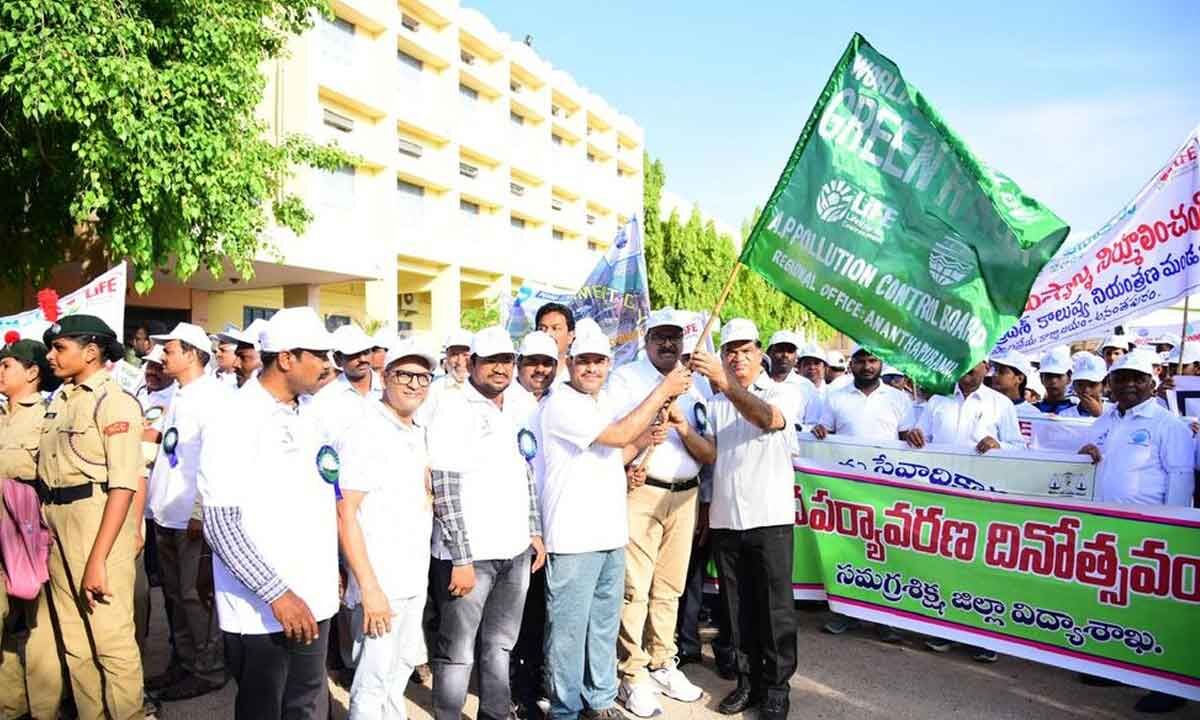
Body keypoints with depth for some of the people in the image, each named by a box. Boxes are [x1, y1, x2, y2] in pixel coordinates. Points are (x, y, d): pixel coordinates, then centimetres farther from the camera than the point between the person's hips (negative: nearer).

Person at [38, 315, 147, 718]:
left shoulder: (113, 401, -10)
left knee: (111, 640, 1)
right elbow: (47, 466, 14)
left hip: (99, 522, -8)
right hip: (57, 526, 8)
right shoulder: (60, 400, 13)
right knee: (73, 641, 16)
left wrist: (98, 558, -20)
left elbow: (124, 484, -16)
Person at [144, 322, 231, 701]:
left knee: (195, 596, 1)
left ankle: (208, 670, 14)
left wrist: (200, 512, -19)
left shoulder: (213, 395, -12)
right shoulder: (177, 396, 14)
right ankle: (183, 662, 29)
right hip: (168, 514, 8)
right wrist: (156, 503, 16)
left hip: (194, 516, -8)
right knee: (174, 594, 16)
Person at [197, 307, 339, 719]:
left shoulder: (308, 414, 9)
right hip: (260, 613, -6)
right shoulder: (235, 421, -13)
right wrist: (278, 594, -20)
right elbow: (221, 526, -17)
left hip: (313, 602, 6)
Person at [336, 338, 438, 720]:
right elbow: (345, 514, -19)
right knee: (373, 682, 4)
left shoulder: (419, 432, 9)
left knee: (402, 667, 21)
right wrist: (369, 587, -22)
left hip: (414, 578, 8)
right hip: (381, 582, -8)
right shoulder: (364, 432, -14)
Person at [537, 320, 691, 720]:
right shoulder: (561, 403, -13)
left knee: (605, 625, 17)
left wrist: (651, 431, 4)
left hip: (611, 534, 8)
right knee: (569, 628, 3)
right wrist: (663, 390, -14)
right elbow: (619, 435, -20)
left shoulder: (605, 402, 14)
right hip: (573, 538, -8)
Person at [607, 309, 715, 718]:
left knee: (670, 587, 12)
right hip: (641, 492, -5)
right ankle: (632, 676, 6)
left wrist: (682, 426, -9)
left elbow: (709, 455, 8)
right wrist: (625, 468, -22)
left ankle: (662, 665, 25)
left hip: (685, 495, 5)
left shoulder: (694, 386, 14)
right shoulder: (626, 377, 2)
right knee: (635, 587, -5)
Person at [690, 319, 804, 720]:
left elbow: (767, 419, -24)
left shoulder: (783, 392, -1)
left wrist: (726, 382, -40)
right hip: (724, 520, 4)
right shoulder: (714, 403, 12)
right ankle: (748, 681, 23)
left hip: (769, 518, -4)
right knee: (737, 608, 10)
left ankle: (776, 687, 17)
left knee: (774, 607, 4)